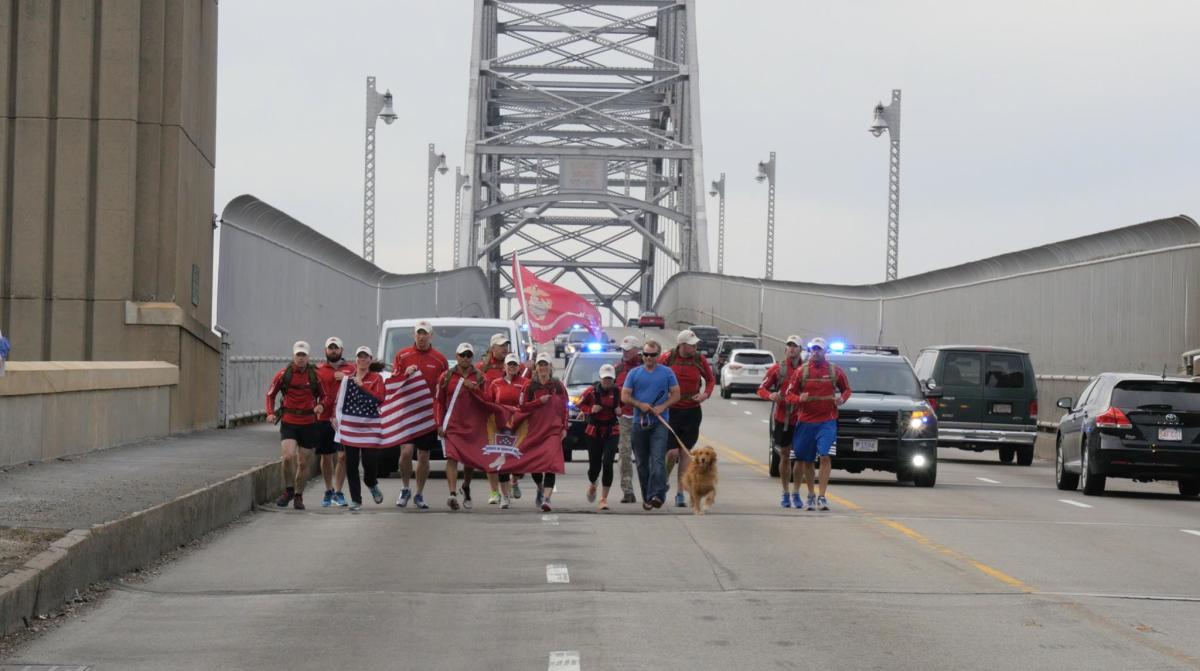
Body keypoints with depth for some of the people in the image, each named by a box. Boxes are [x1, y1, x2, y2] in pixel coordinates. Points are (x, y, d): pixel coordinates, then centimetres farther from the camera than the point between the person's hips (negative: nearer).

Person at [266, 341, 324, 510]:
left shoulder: (315, 375, 0)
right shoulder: (283, 374, -1)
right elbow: (270, 394, 10)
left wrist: (321, 405, -11)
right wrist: (270, 413, -3)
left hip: (308, 423, 1)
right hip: (288, 422, -1)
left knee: (303, 462, 7)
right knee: (288, 456, -19)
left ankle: (298, 496, 23)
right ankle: (288, 491, 2)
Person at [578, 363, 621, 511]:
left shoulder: (618, 392, -4)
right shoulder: (592, 391, -7)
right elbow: (580, 404, 5)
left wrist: (620, 410, -8)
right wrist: (591, 409, -13)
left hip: (612, 432, 0)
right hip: (594, 431, 0)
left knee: (607, 463, -13)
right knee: (595, 464, 5)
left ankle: (604, 499, -5)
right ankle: (592, 485, 43)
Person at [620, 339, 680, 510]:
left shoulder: (667, 373, 6)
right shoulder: (634, 373, 9)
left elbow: (675, 395, 5)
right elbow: (624, 396, 6)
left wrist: (662, 407, -11)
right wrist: (640, 405, -11)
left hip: (660, 423, -2)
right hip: (639, 422, 2)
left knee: (658, 460, -15)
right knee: (642, 462, 7)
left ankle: (657, 495, -23)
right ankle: (646, 497, 16)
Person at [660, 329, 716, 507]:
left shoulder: (699, 359, 0)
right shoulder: (668, 358, -8)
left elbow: (711, 379, 14)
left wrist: (706, 394, -4)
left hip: (692, 412, 2)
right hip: (670, 411, -2)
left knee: (685, 453, 4)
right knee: (673, 452, -11)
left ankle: (680, 493, 10)